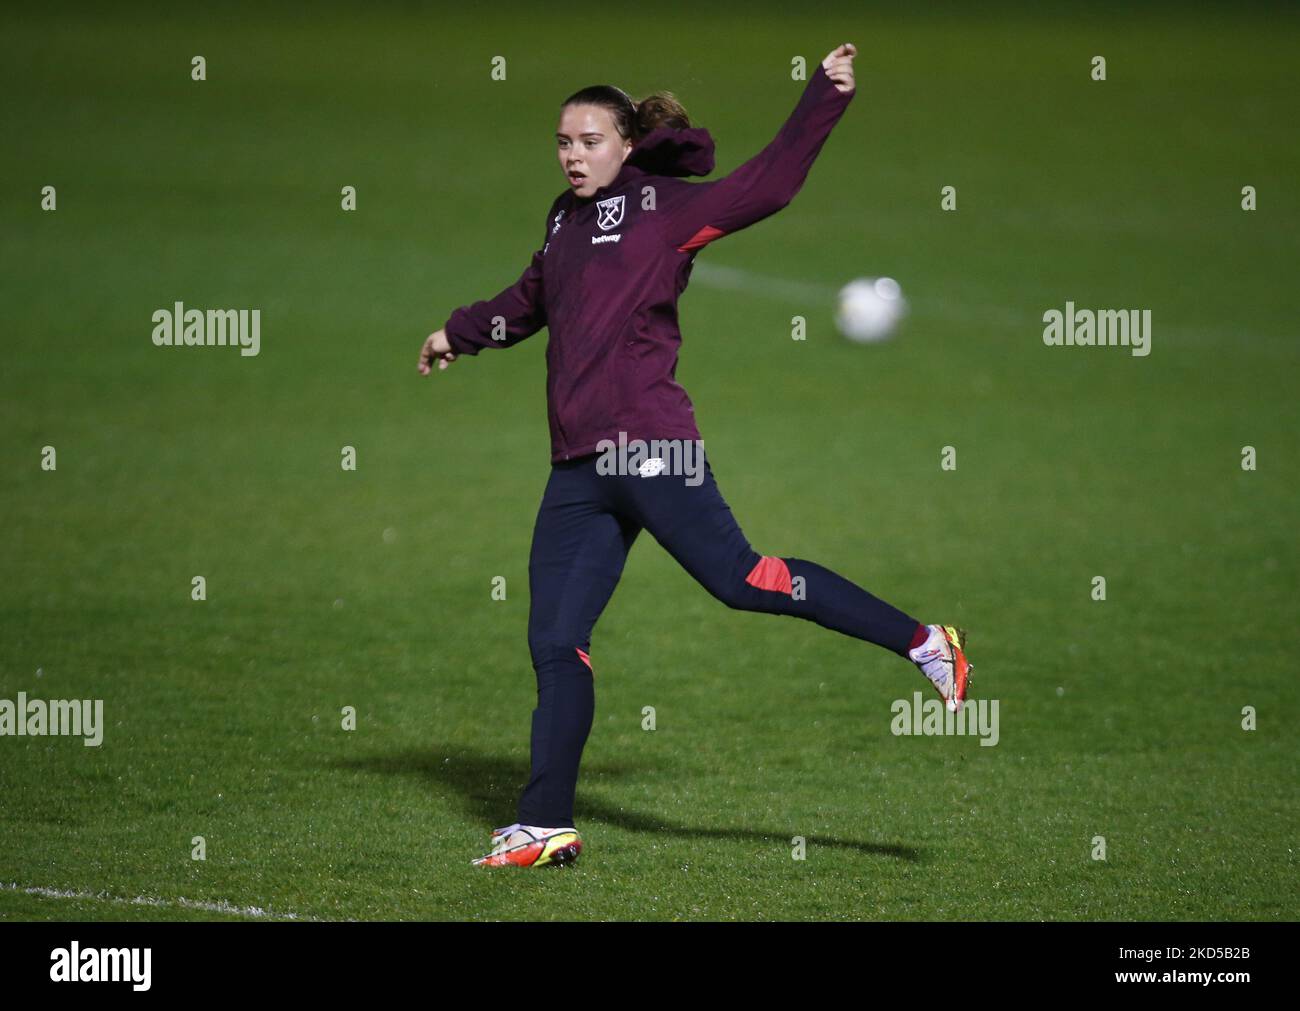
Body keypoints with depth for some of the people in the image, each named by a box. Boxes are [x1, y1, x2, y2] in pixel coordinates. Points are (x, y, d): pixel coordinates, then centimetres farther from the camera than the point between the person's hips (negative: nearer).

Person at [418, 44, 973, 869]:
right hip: (578, 470, 7)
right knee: (555, 642, 4)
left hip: (649, 446, -7)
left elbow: (767, 185, -9)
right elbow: (530, 301, 40)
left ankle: (924, 644, -6)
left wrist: (825, 98, -16)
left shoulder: (664, 207, -1)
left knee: (737, 578, -15)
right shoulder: (566, 222, 20)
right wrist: (459, 336, 54)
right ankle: (547, 826, 7)